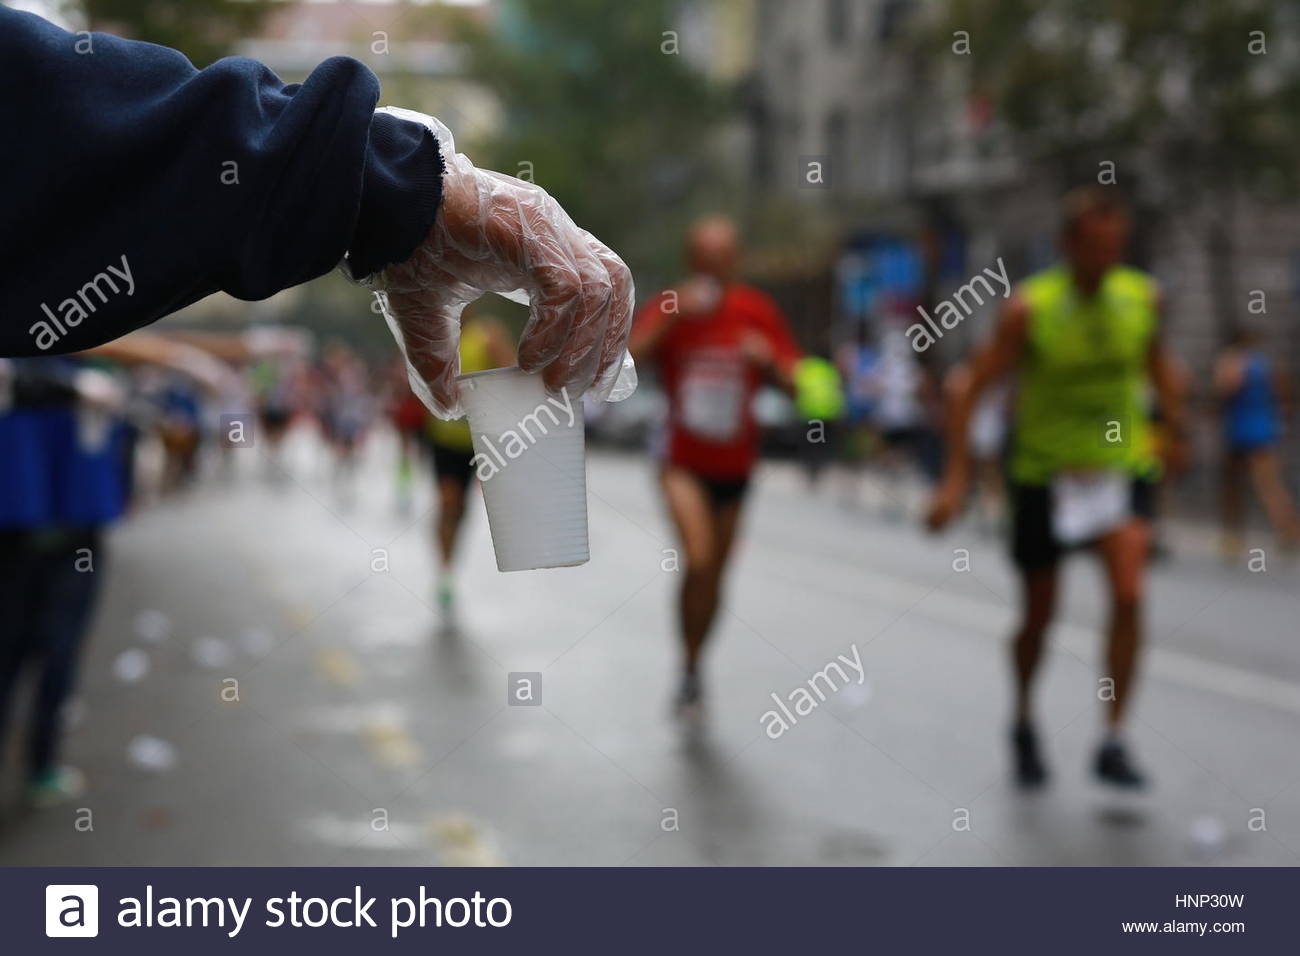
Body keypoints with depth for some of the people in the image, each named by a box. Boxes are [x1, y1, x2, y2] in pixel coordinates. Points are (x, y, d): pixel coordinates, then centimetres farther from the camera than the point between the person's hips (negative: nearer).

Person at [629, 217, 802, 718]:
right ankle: (687, 667, -7)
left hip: (734, 464, 3)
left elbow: (794, 384, 1)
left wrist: (768, 360, -20)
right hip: (682, 459, -3)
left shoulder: (758, 312, -1)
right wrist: (671, 318, -31)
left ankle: (693, 666, 33)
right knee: (699, 559, -23)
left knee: (714, 574, 12)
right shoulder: (669, 308, -6)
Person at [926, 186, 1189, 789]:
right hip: (1044, 474, -2)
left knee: (1129, 594, -19)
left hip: (1122, 469, 2)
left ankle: (1113, 741, -9)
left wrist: (1174, 428, 20)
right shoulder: (1029, 307, -15)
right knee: (1038, 617, 9)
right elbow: (972, 389, -13)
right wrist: (956, 478, -18)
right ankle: (1024, 723, 37)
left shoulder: (1143, 298, -3)